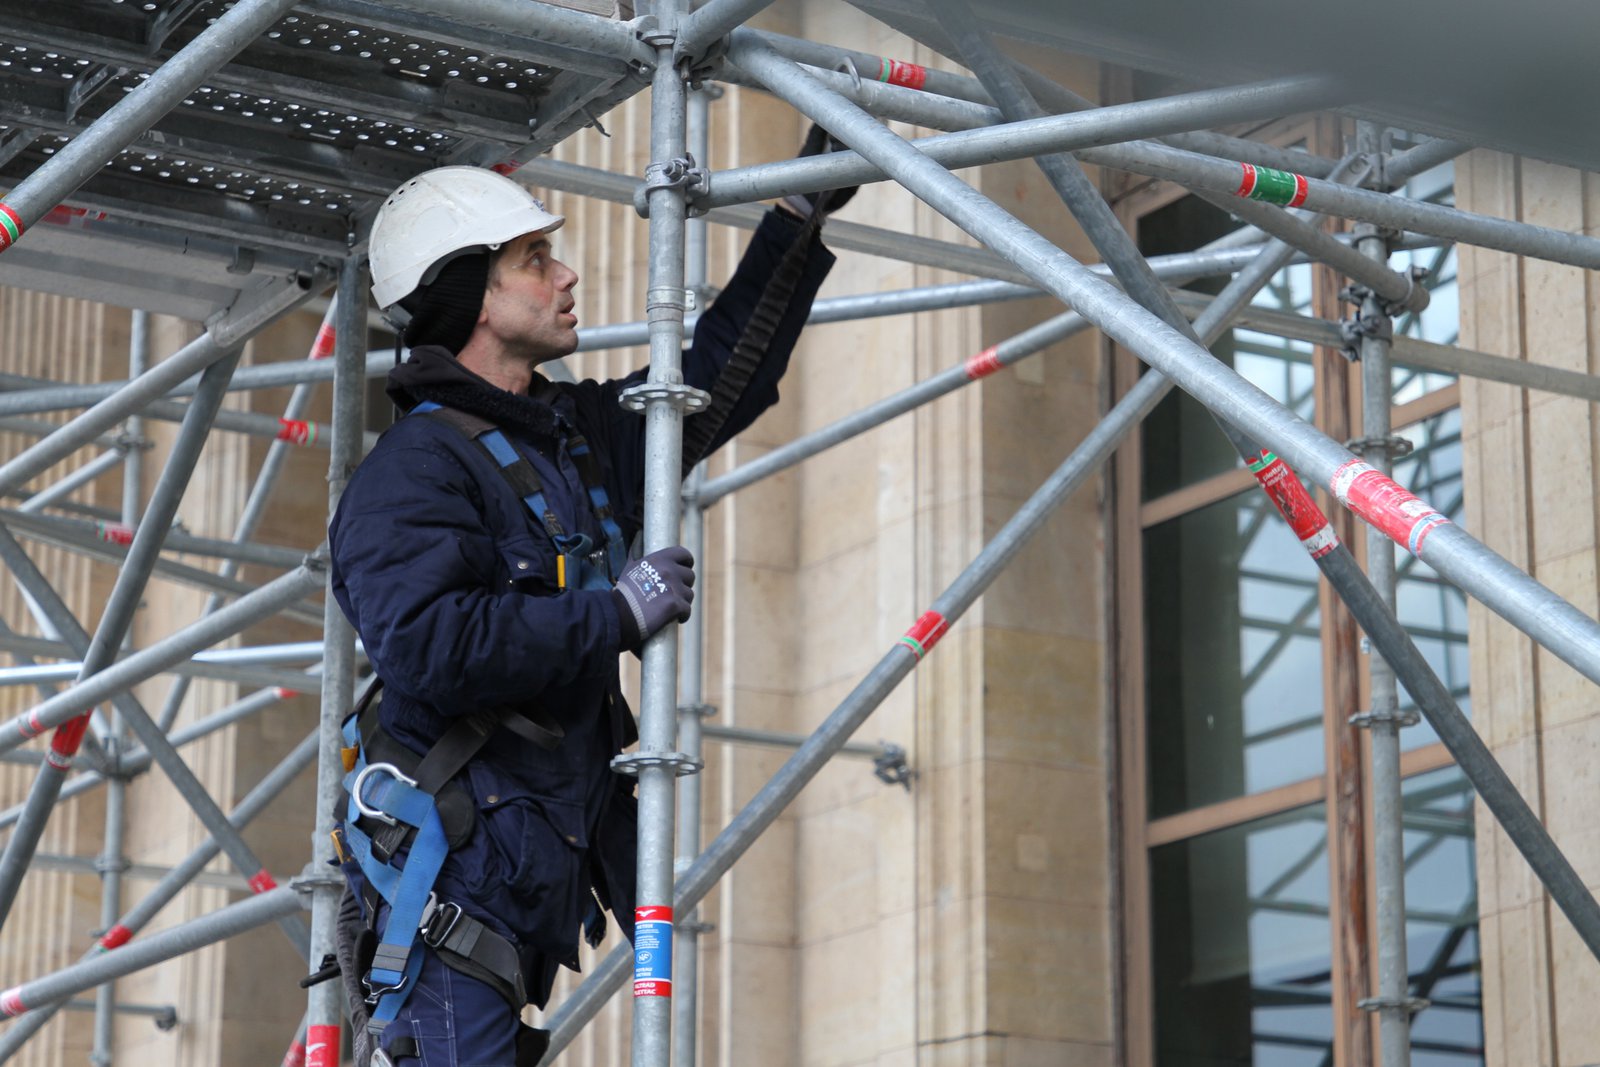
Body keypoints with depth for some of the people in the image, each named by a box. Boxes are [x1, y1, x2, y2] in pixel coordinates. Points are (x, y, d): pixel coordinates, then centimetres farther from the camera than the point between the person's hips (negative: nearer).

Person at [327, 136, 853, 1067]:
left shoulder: (581, 432, 16)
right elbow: (428, 649, -25)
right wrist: (617, 615, -20)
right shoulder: (415, 468, -11)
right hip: (449, 871, -8)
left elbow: (718, 378, 27)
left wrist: (804, 219, 23)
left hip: (545, 865, 8)